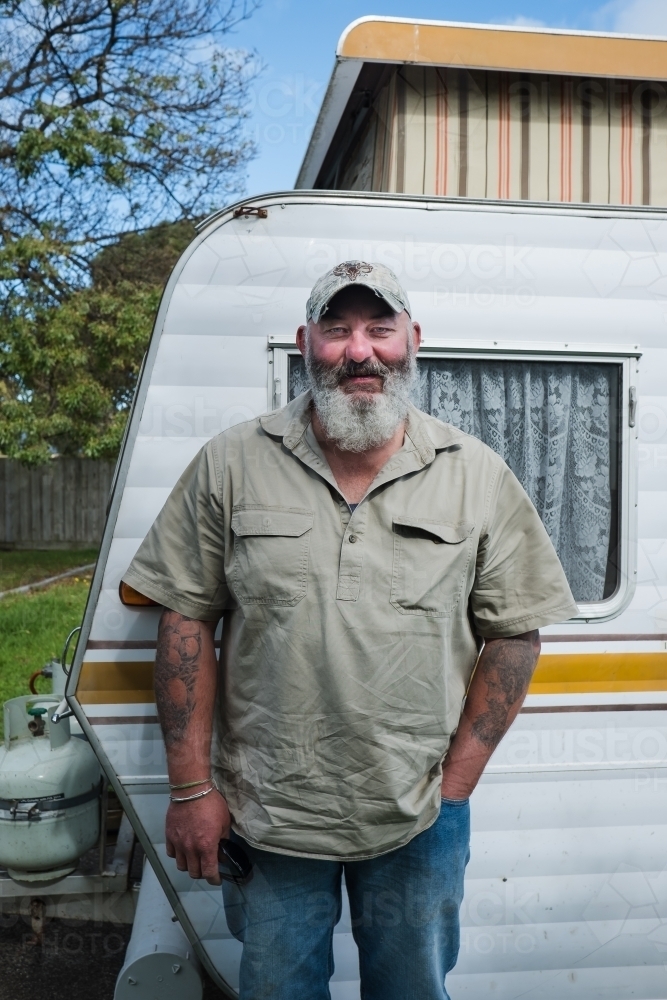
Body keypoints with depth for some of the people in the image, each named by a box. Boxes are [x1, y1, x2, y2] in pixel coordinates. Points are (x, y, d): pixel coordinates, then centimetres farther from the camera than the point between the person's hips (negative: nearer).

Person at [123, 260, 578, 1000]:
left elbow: (515, 632, 1)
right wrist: (192, 787, -4)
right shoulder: (231, 464, -3)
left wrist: (456, 781, -3)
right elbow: (186, 619, -2)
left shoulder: (477, 476, -2)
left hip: (418, 825, 1)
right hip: (265, 814, 0)